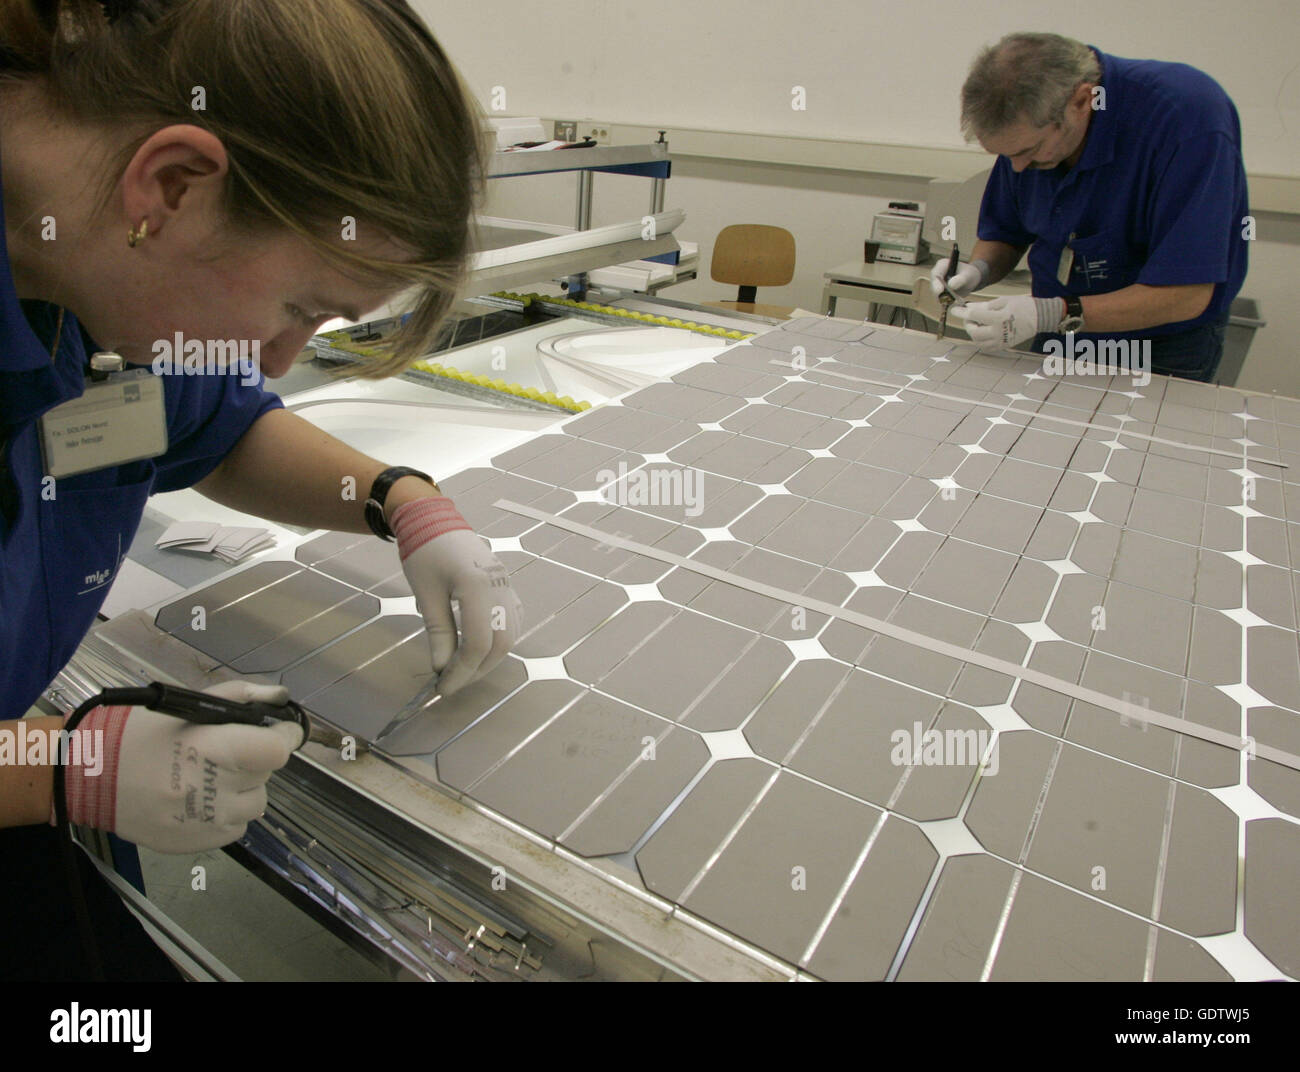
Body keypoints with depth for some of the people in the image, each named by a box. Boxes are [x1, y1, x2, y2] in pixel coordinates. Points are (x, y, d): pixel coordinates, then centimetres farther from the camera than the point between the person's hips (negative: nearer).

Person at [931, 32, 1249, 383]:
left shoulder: (1188, 115, -25)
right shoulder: (1028, 127, -8)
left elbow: (1187, 295, -28)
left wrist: (1055, 314, -36)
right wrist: (977, 270, -16)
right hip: (1056, 338, 5)